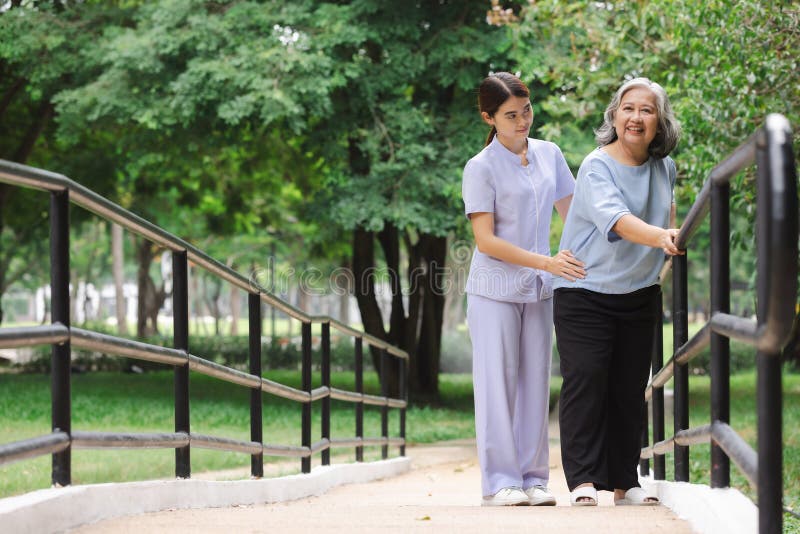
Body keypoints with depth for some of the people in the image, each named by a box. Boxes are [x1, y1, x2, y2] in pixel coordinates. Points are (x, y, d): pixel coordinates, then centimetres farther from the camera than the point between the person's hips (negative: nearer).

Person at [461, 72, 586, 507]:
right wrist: (546, 262, -19)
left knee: (535, 383, 6)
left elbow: (571, 212, 14)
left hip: (538, 290, 5)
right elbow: (486, 241, -14)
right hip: (495, 289, -5)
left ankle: (533, 478, 11)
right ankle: (499, 482, 1)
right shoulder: (481, 168, -10)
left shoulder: (549, 155, 6)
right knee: (497, 383, -3)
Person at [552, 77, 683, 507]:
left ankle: (624, 481, 13)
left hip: (640, 295, 5)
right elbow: (615, 218, -35)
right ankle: (583, 480, -12)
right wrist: (659, 237, -51)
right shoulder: (597, 167, -16)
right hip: (585, 291, -5)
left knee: (630, 389, 7)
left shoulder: (664, 168, 4)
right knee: (585, 380, -13)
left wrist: (671, 237, 17)